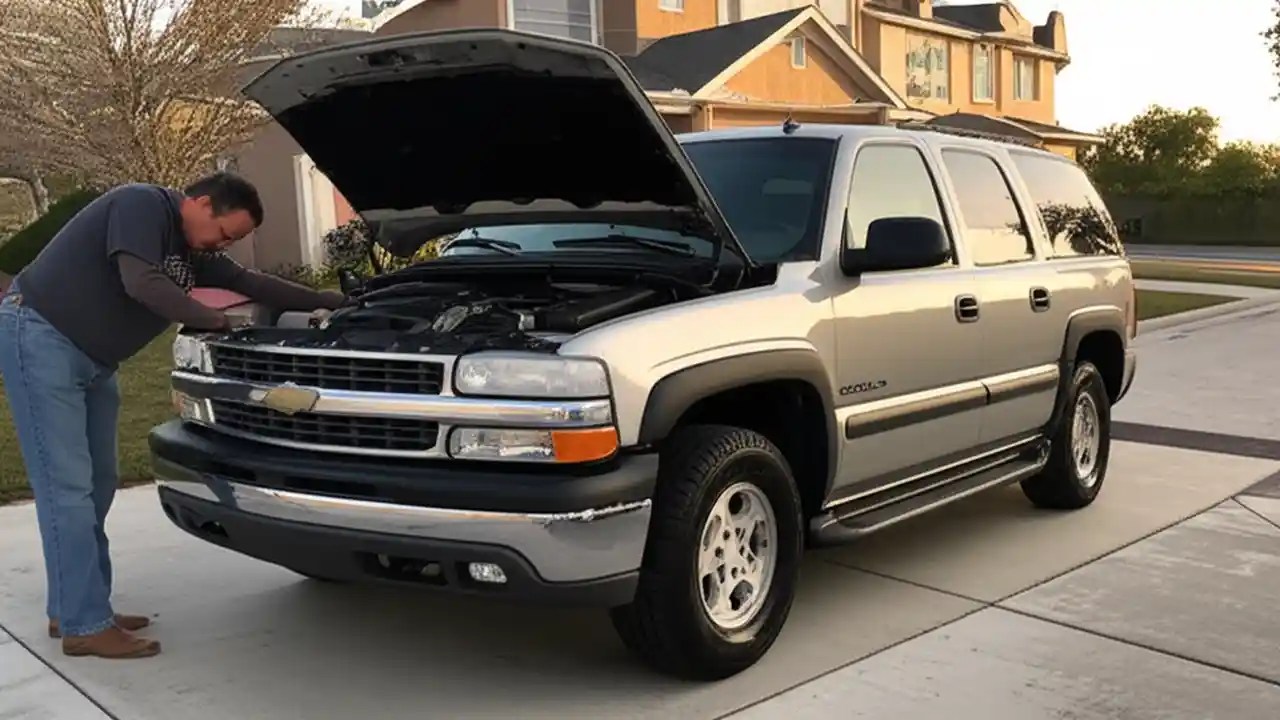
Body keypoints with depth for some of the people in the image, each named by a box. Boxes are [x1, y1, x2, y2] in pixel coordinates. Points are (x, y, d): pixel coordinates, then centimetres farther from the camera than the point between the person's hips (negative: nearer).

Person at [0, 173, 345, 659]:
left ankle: (69, 609, 19)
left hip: (91, 359, 10)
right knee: (67, 486, -10)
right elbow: (141, 284, -28)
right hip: (39, 337, -10)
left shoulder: (193, 252, 11)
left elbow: (251, 284, 15)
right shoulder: (142, 206, -16)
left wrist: (331, 303, 12)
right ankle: (84, 625, -6)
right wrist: (217, 322, -18)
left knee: (97, 484, 10)